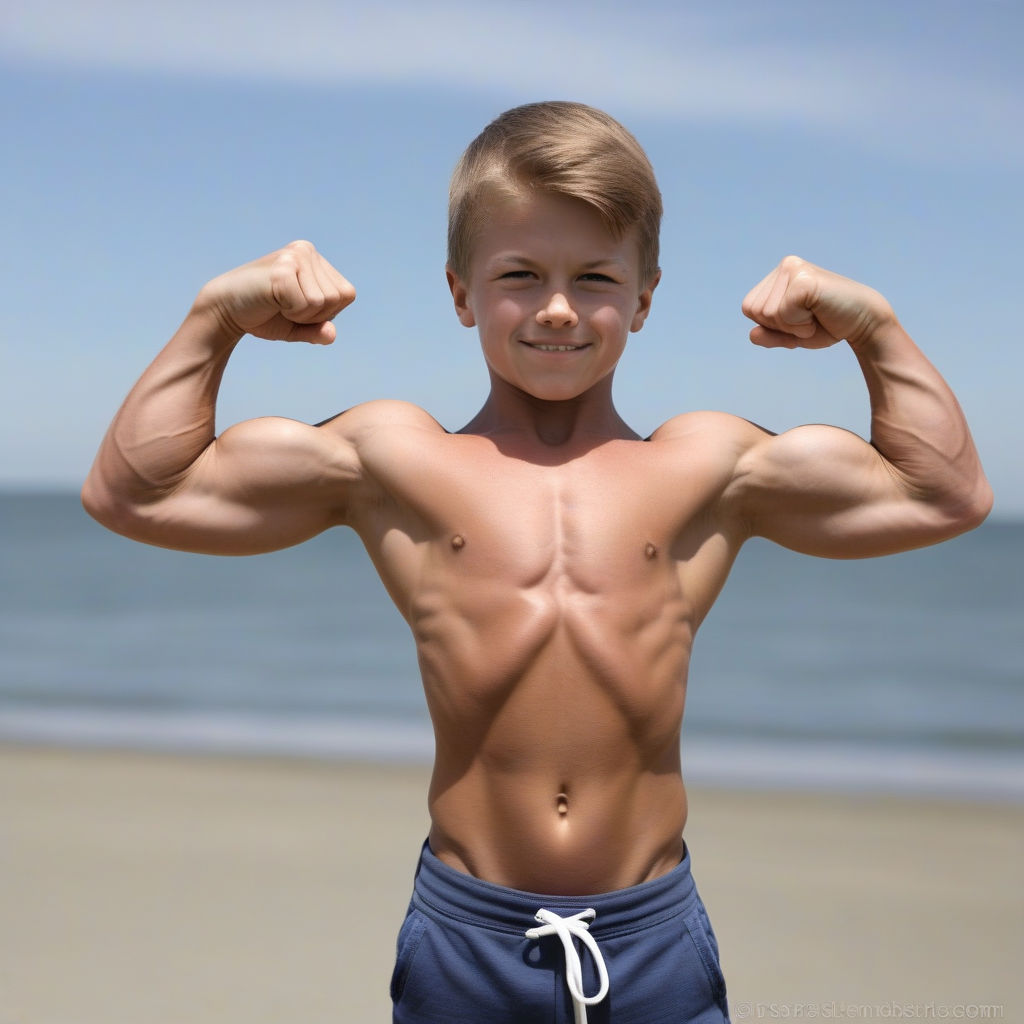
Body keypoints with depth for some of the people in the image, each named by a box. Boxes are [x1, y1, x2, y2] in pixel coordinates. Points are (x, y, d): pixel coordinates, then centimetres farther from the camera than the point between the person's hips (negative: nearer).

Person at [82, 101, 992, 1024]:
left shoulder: (707, 467, 6)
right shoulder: (389, 462, 3)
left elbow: (946, 497, 14)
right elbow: (132, 492, 6)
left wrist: (874, 327, 7)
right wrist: (216, 317, 2)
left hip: (655, 942, 1)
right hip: (464, 939, 0)